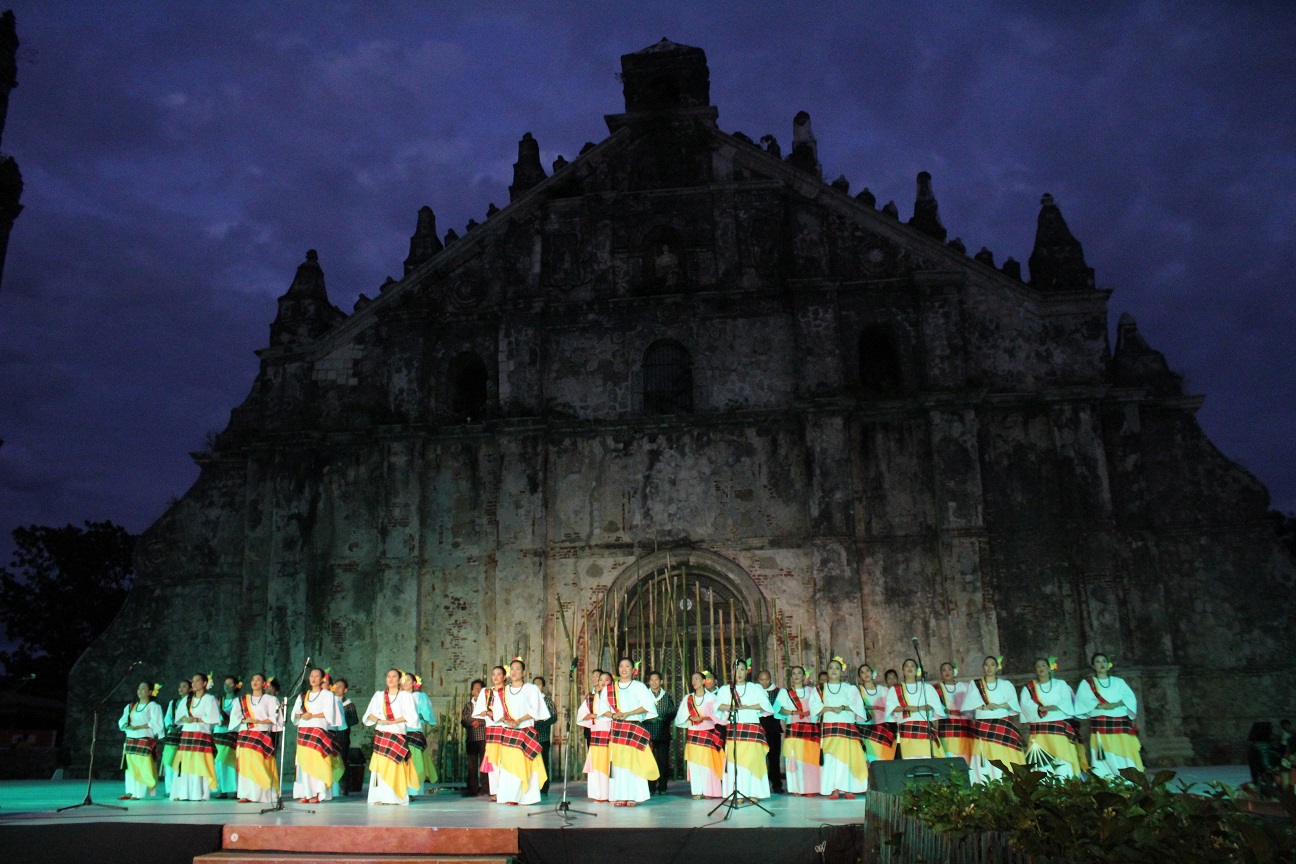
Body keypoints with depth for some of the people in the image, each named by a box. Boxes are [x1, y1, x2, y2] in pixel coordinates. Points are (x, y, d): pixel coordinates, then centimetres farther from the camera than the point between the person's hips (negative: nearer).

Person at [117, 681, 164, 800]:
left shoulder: (153, 706, 0)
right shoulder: (131, 706, 18)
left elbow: (155, 723, -10)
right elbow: (122, 721, 11)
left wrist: (139, 727, -17)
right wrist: (128, 726, -11)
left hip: (146, 740, -6)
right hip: (130, 740, 6)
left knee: (142, 767, -9)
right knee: (130, 767, 3)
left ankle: (138, 793, -9)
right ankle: (130, 792, 6)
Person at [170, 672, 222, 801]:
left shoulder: (209, 699, 3)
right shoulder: (187, 699, 20)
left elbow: (212, 718, -7)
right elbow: (178, 717, 16)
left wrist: (195, 719, -12)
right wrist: (183, 719, -6)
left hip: (201, 734, -5)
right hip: (186, 735, 5)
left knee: (198, 765, -11)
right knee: (184, 765, -1)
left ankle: (198, 794, -11)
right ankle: (182, 794, 3)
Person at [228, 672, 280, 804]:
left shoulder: (270, 699, 9)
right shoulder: (242, 700, 18)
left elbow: (274, 718, 1)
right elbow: (235, 716, 9)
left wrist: (259, 721, -12)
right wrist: (245, 720, -10)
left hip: (263, 735, -3)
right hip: (245, 735, 3)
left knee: (261, 765, -10)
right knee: (246, 763, -6)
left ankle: (262, 794, -9)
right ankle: (247, 794, -4)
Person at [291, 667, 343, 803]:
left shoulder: (327, 694, 6)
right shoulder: (304, 695, 20)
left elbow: (328, 713, -6)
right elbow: (296, 713, 15)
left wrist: (312, 716, -12)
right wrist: (302, 715, -5)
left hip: (319, 729, -5)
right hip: (303, 730, 5)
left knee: (316, 761, -11)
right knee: (304, 761, -1)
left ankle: (317, 793, -12)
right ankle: (305, 793, 1)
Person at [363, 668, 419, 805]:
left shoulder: (405, 696, 7)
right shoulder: (379, 695, 16)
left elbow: (410, 715, -3)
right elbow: (369, 714, 9)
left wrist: (392, 722, -11)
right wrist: (379, 720, -11)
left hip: (397, 735, -2)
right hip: (380, 735, 2)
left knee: (394, 766, -8)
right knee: (380, 765, -5)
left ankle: (394, 797, -6)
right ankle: (380, 796, -4)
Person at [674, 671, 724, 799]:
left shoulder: (711, 698, 2)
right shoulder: (688, 698, 11)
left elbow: (716, 715, -2)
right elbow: (680, 716, 9)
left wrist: (703, 718, -14)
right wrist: (690, 717, -10)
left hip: (708, 733, -2)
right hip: (692, 734, 2)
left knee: (707, 762, -5)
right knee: (694, 763, -3)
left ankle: (708, 791, 1)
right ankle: (697, 792, 0)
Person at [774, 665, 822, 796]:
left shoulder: (812, 691, 17)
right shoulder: (785, 692, 15)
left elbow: (818, 708, 3)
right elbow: (780, 709, 1)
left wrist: (808, 712, -14)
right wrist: (793, 712, -14)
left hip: (810, 729, 0)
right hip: (793, 729, 0)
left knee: (810, 759, -5)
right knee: (794, 758, -8)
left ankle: (809, 788, -1)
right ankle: (796, 788, -5)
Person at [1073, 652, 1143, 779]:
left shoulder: (1118, 682, 19)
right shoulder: (1087, 683, 13)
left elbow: (1130, 698, 5)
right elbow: (1084, 700, -2)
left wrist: (1116, 704, -13)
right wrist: (1100, 706, -18)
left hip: (1122, 725, 2)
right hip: (1100, 725, -2)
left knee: (1125, 757, -6)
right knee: (1107, 760, -9)